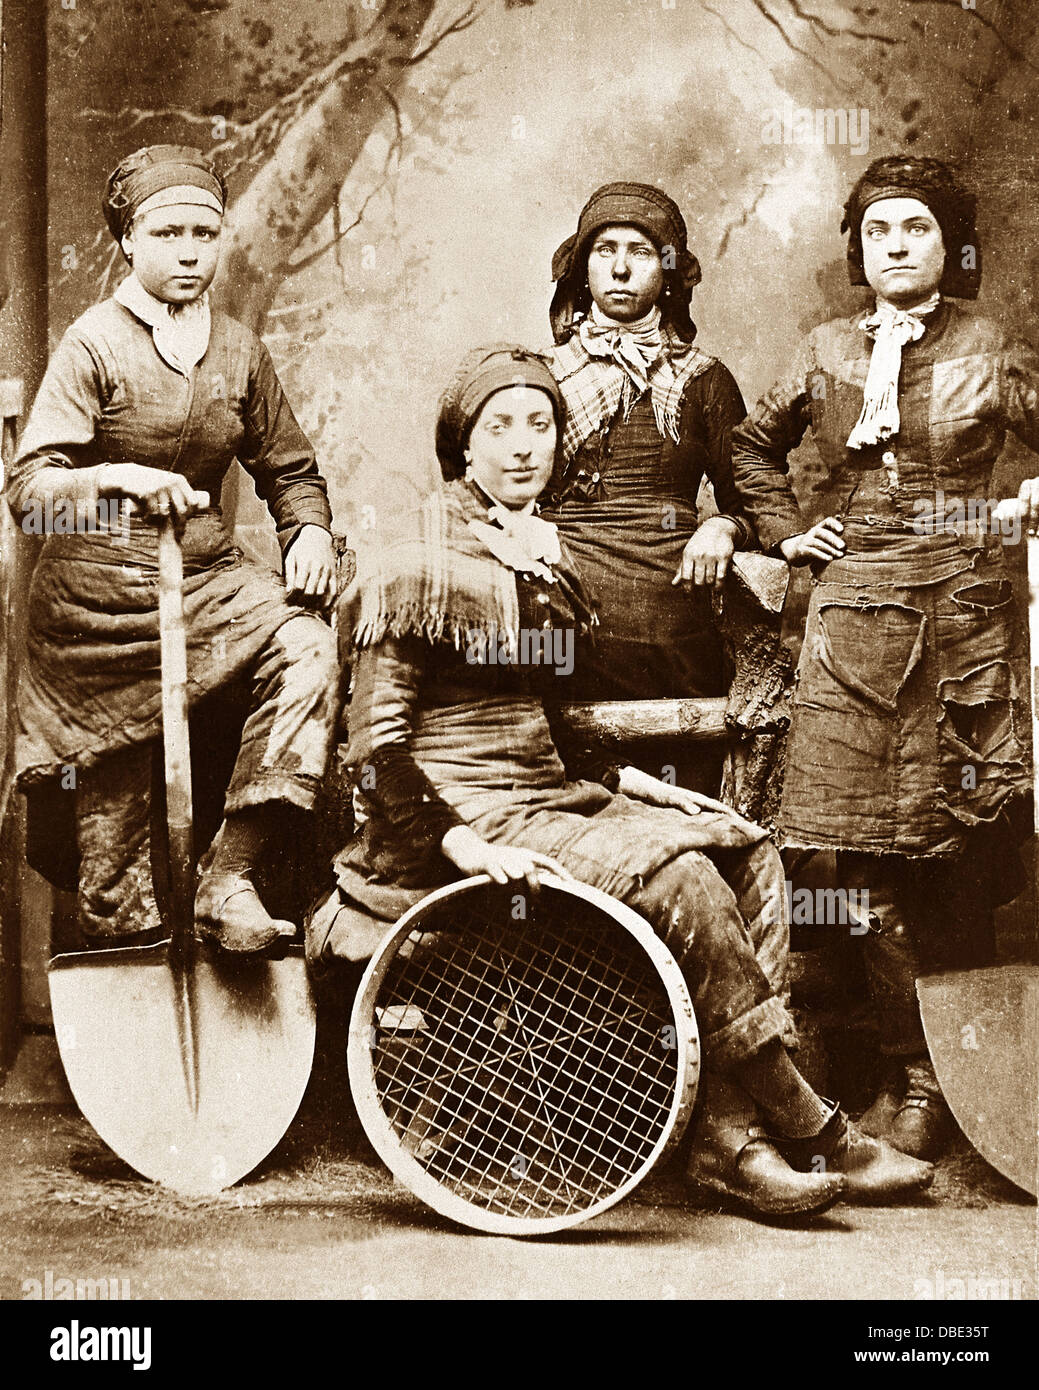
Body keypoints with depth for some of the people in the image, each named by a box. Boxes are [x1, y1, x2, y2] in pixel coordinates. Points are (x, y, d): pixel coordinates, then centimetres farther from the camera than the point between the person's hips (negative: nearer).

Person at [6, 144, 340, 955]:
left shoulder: (238, 350, 7)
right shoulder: (94, 344, -7)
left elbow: (289, 466, 17)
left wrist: (310, 531, -5)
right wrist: (119, 477, -33)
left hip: (206, 577, 3)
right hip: (97, 594, -3)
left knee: (307, 649, -25)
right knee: (114, 791, 3)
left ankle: (230, 882, -24)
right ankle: (121, 935, 26)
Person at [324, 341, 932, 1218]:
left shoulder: (548, 555, 15)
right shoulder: (421, 556, -10)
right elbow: (377, 744, -14)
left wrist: (626, 779, 11)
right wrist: (463, 842, -24)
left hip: (543, 791, 8)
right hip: (461, 810, -8)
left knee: (748, 854, -8)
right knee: (677, 876, -25)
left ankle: (730, 1137, -15)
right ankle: (814, 1134, -13)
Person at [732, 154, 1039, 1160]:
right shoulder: (826, 355, 12)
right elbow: (751, 446, 25)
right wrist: (786, 533, 14)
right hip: (853, 616, 2)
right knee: (874, 858, -3)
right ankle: (913, 1079, 6)